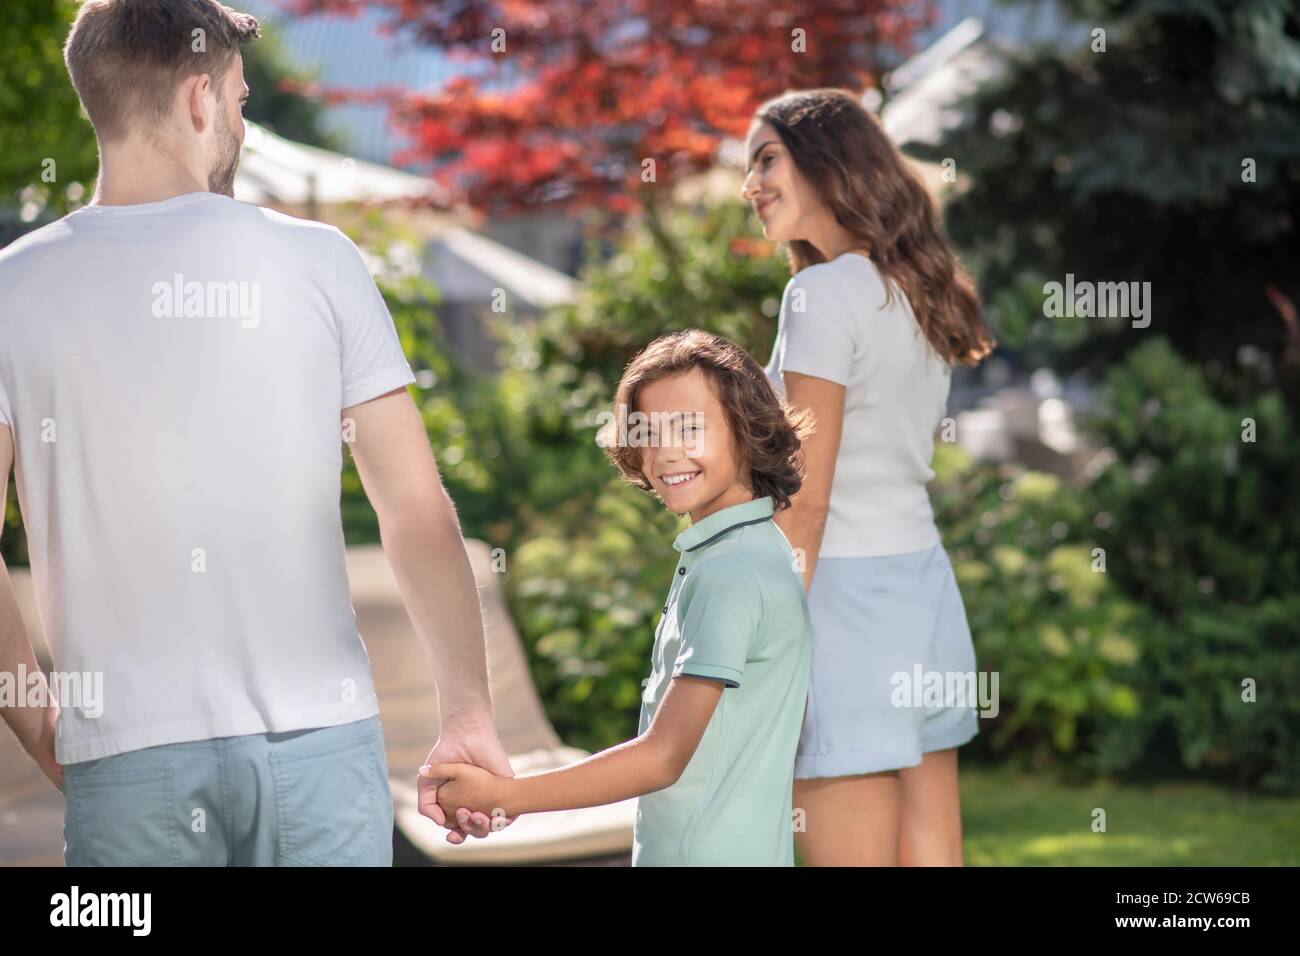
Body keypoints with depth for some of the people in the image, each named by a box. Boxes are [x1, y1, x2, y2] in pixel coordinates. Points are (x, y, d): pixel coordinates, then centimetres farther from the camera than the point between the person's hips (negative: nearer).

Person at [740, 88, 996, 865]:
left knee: (849, 855, -4)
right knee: (931, 858, 9)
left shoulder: (826, 292, -12)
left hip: (848, 594, -9)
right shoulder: (915, 293, 13)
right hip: (926, 588, 9)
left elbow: (807, 501, -15)